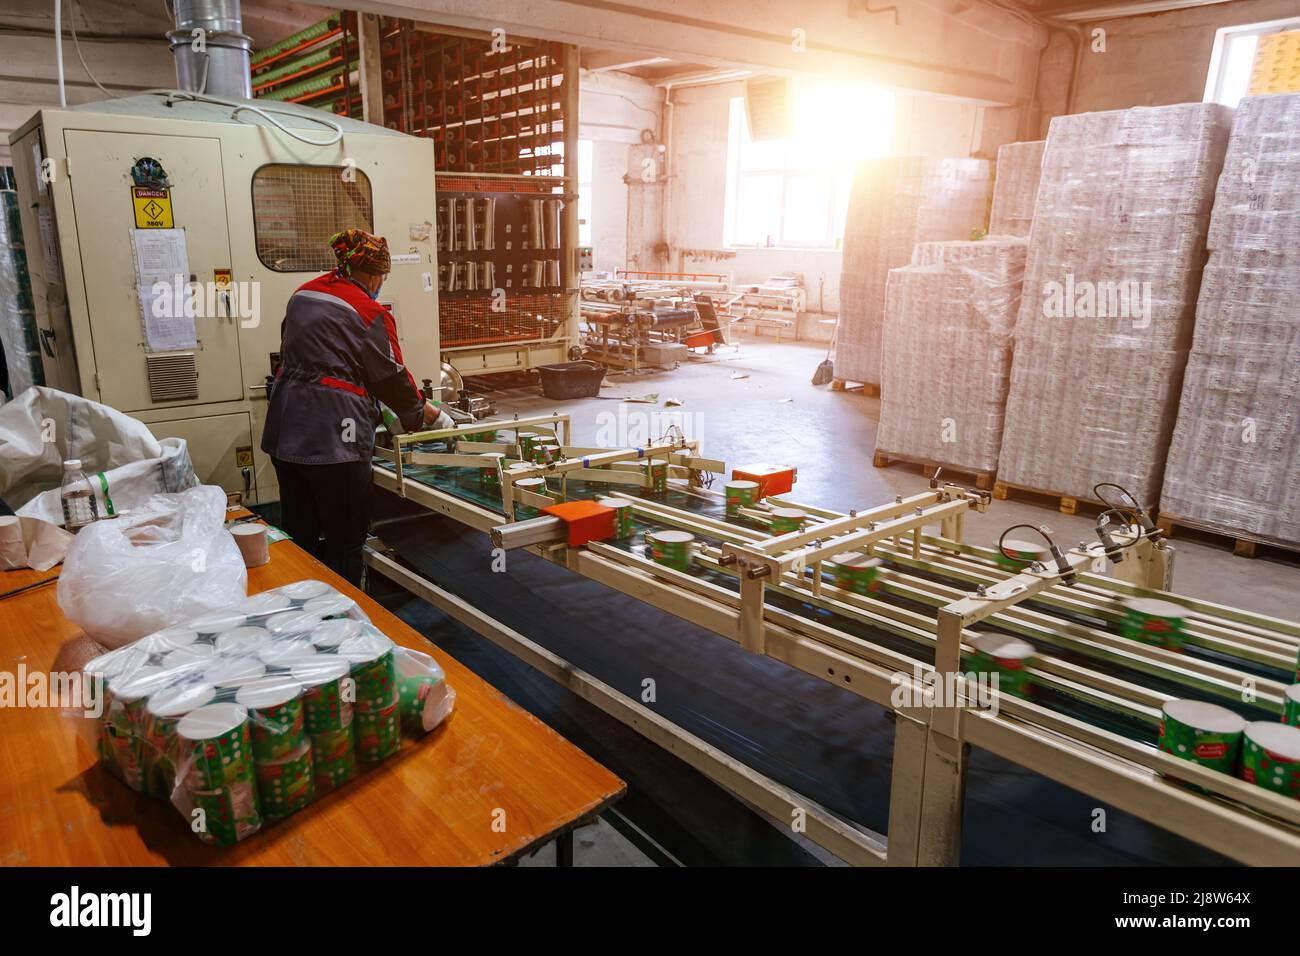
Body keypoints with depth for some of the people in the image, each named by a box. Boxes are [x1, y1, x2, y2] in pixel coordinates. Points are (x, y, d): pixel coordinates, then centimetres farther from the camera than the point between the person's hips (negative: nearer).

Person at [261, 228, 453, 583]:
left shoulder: (303, 294, 13)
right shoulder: (371, 314, -8)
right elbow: (393, 378, -1)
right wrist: (433, 415, 14)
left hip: (285, 431, 8)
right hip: (331, 435, -7)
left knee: (298, 537, 16)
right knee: (345, 543, 3)